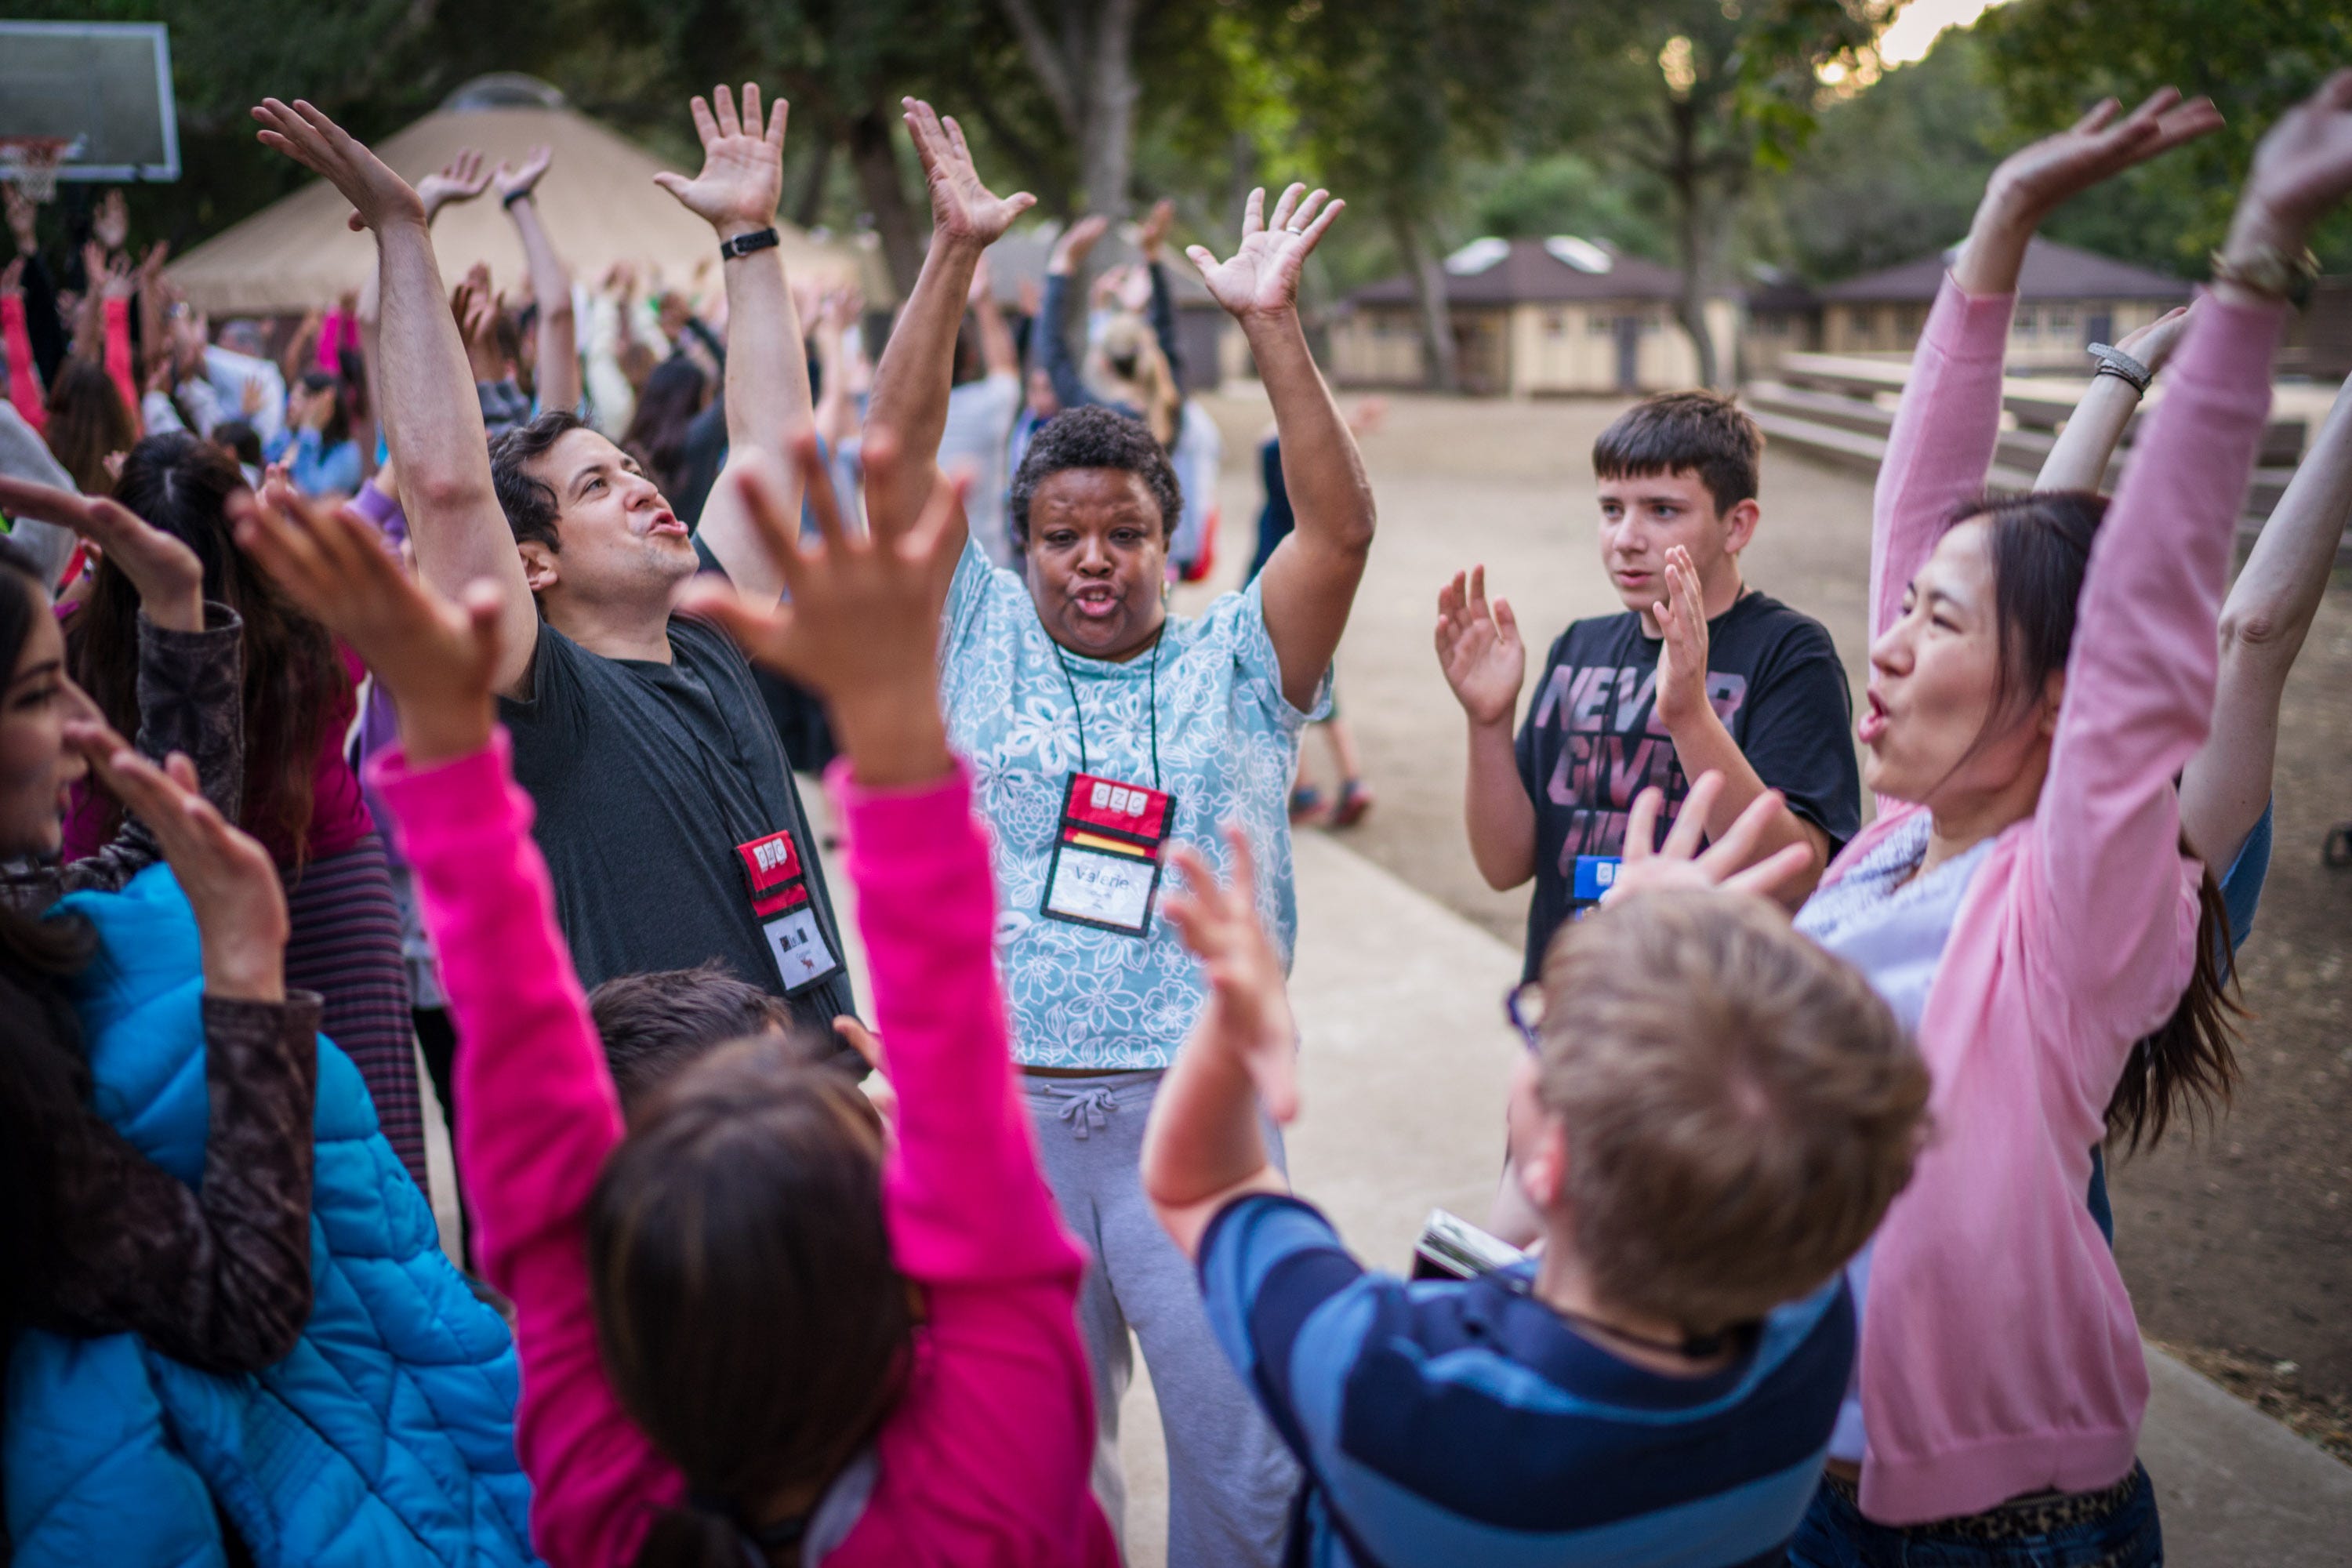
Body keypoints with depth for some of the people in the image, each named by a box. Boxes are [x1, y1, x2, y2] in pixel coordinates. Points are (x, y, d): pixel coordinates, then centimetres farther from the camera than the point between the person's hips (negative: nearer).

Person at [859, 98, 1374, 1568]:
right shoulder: (979, 641, 7)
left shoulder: (1233, 663, 5)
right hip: (999, 1107, 1)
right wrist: (955, 254, -6)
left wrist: (1273, 324, -16)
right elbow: (892, 456, -1)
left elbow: (1342, 524, -9)